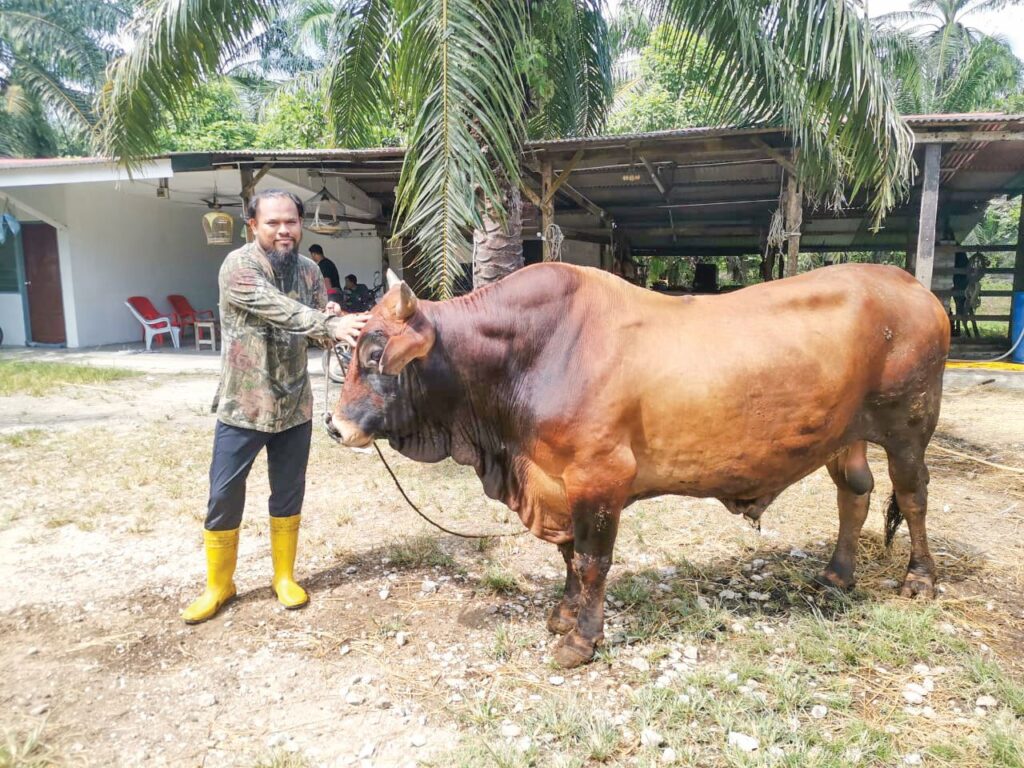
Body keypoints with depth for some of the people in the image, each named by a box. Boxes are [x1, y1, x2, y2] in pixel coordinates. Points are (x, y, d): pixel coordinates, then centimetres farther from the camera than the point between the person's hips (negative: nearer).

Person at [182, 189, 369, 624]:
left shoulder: (309, 271, 3)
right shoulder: (238, 266, -14)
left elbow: (321, 331, 1)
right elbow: (278, 310, -30)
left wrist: (337, 322, -21)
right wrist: (331, 324, -42)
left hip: (295, 407, 4)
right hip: (242, 407, -4)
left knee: (288, 494, 14)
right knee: (224, 497, 6)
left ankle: (284, 577, 31)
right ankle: (218, 586, 25)